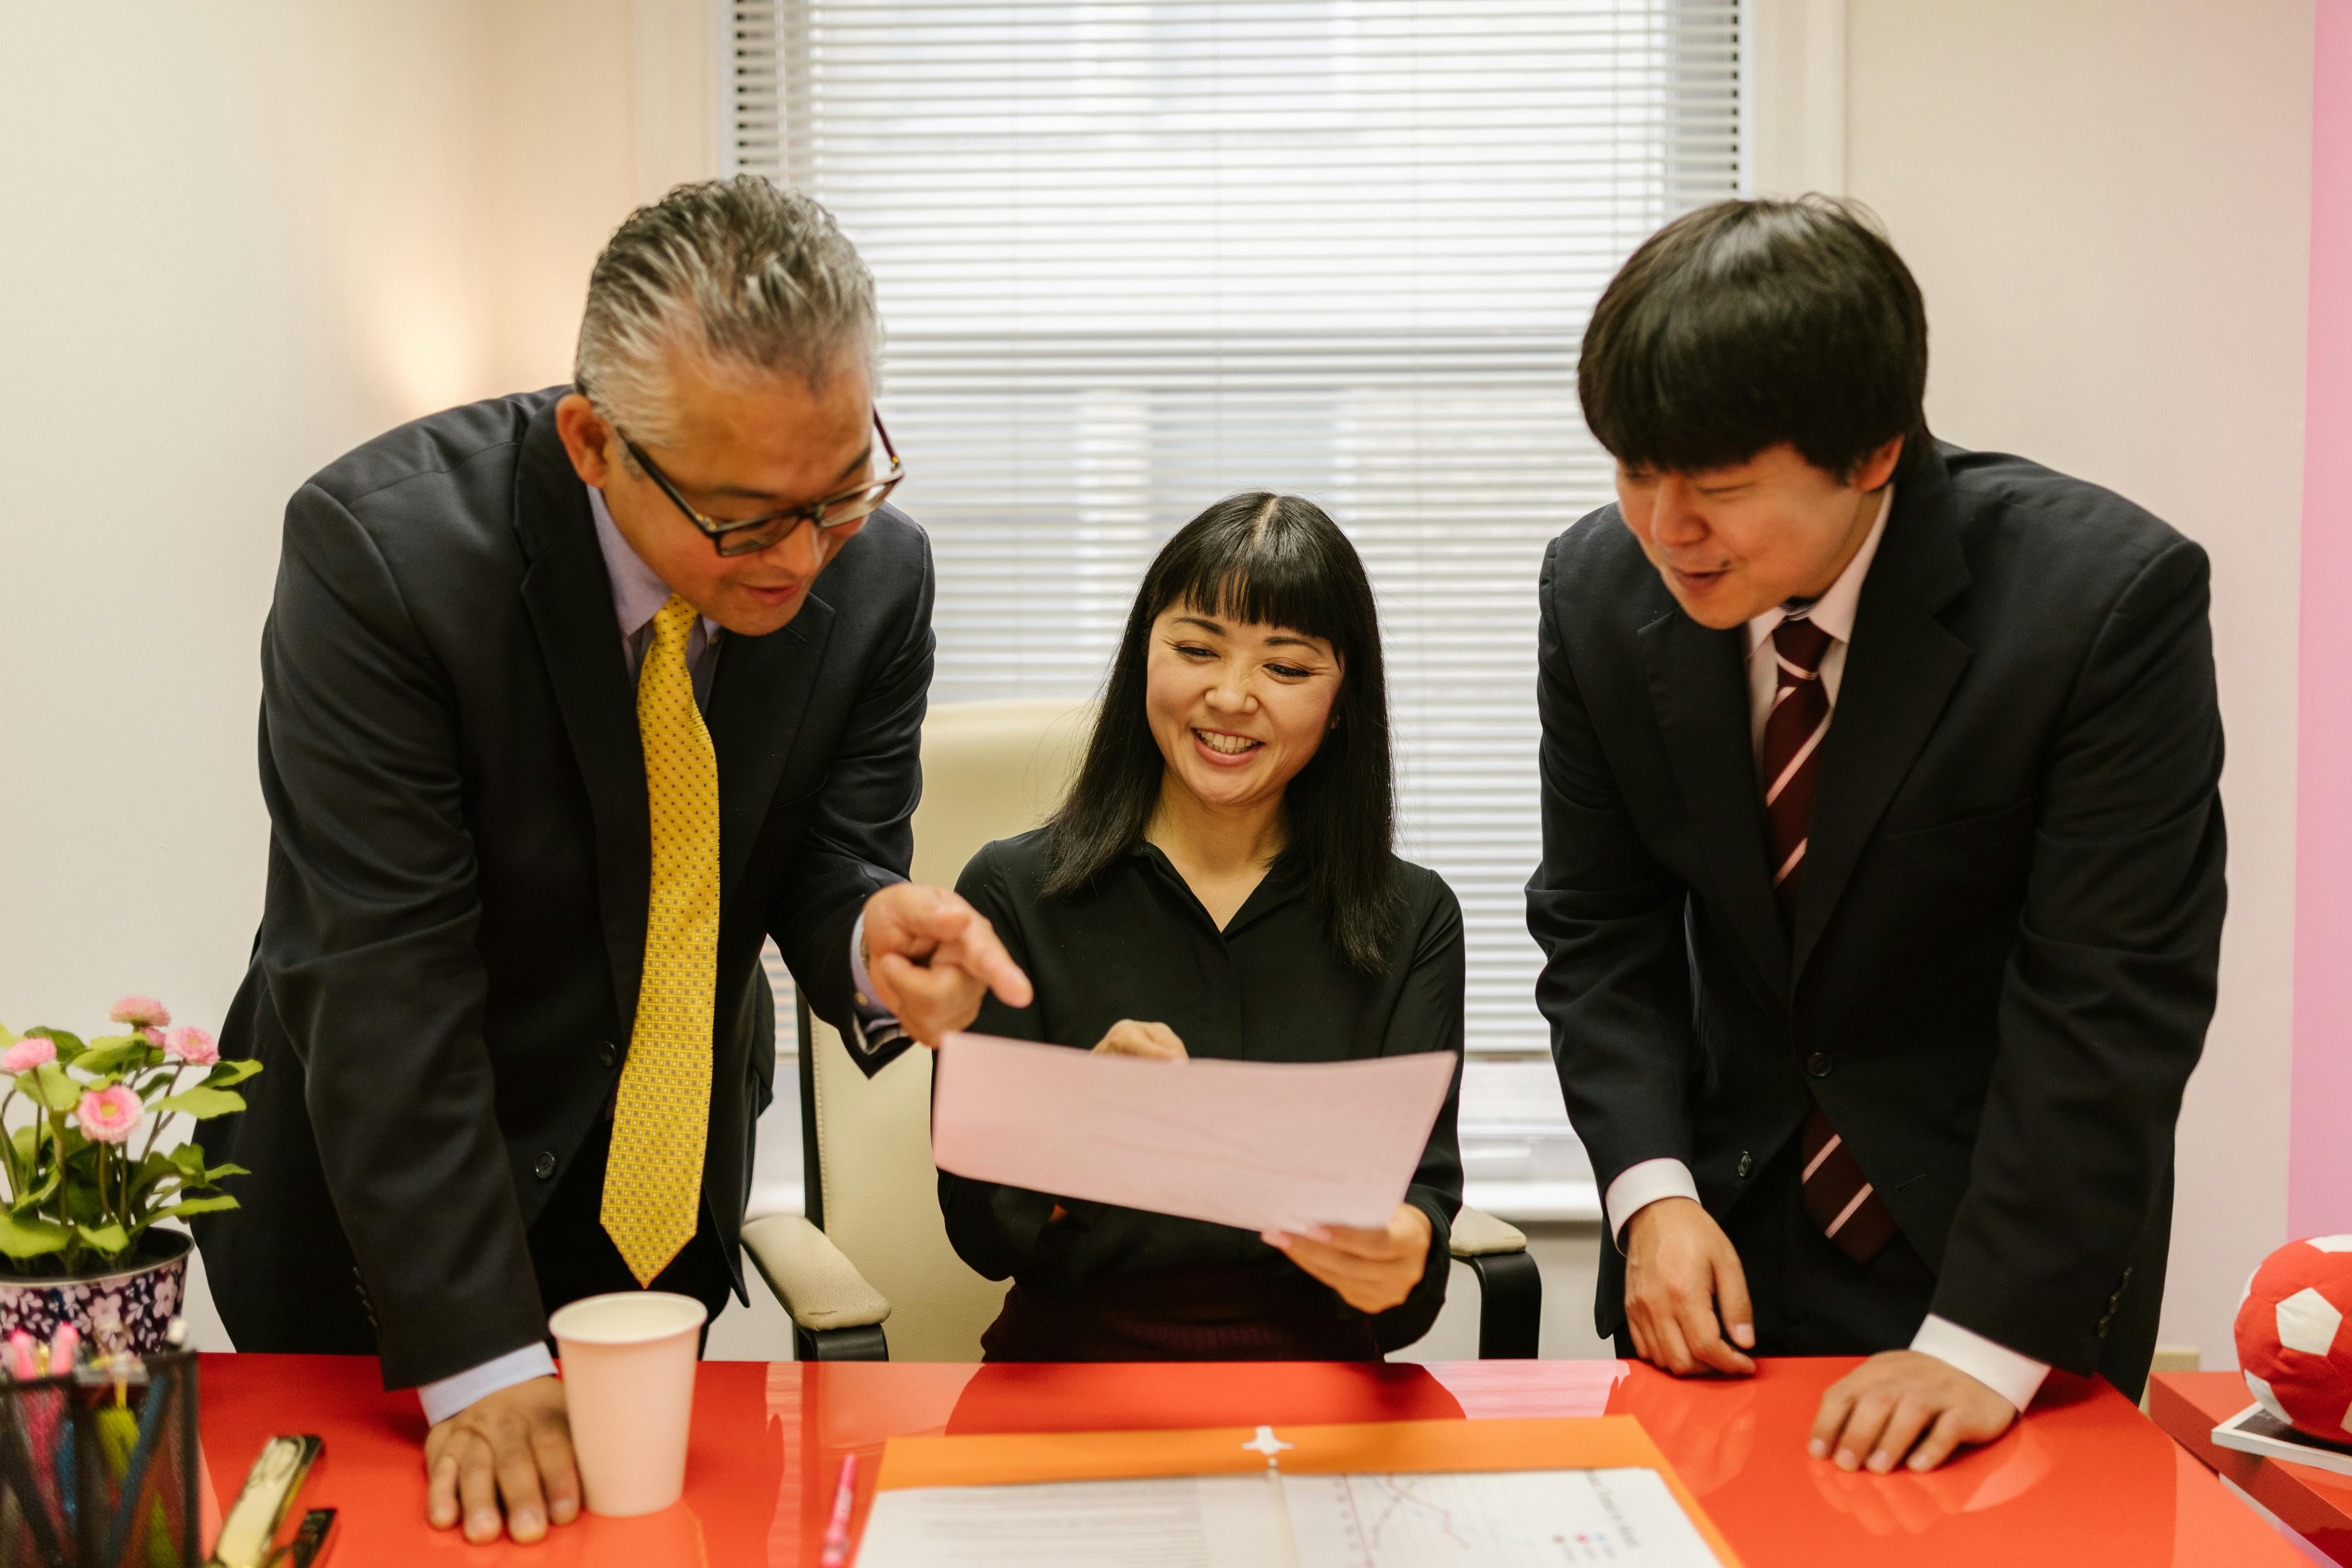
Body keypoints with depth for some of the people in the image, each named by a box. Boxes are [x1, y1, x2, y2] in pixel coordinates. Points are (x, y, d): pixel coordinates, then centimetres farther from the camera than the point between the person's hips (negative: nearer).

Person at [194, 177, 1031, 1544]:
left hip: (665, 1188, 4)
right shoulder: (381, 548, -29)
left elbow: (831, 860, -7)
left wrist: (874, 939, -33)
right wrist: (480, 1361, -28)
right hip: (372, 1197, -3)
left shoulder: (877, 569, -16)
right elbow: (388, 980, -28)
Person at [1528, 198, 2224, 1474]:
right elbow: (1602, 932, -1)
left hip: (2010, 1259, -3)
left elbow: (2109, 998, -22)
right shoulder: (1598, 589, -9)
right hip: (1733, 1232, 3)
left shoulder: (2110, 595, -22)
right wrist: (1654, 1192, -14)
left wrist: (1987, 1343, -25)